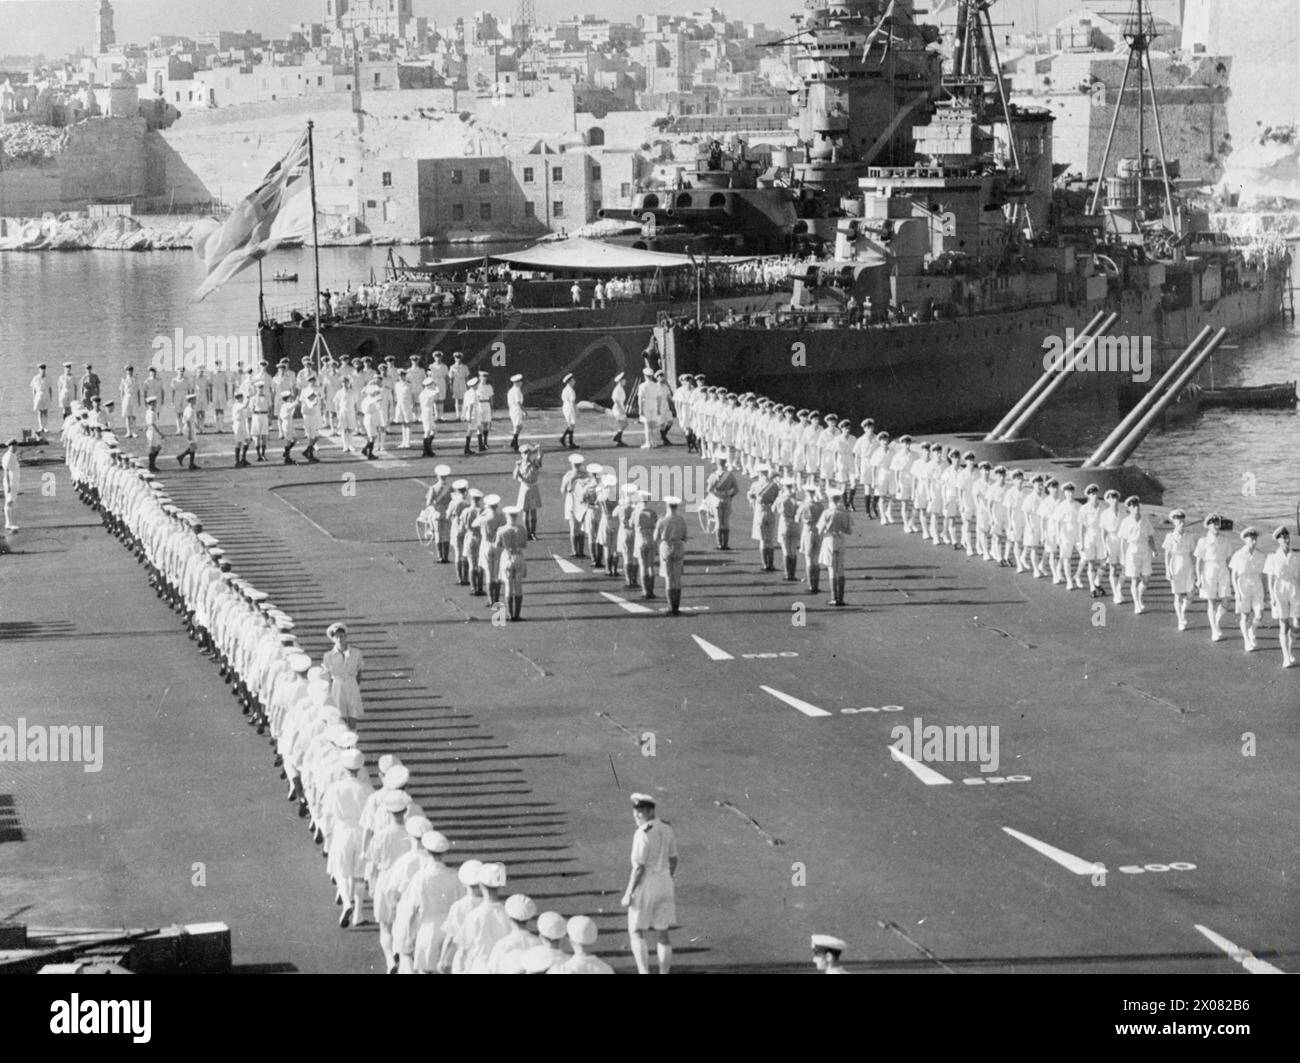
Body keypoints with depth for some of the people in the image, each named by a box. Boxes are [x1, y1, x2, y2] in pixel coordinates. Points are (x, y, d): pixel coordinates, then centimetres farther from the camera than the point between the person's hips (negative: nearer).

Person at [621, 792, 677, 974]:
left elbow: (638, 868, -21)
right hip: (664, 886, 7)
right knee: (661, 934, 13)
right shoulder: (667, 830, 2)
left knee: (637, 934, 5)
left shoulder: (642, 835, -21)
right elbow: (673, 860, 10)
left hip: (644, 887, -7)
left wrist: (628, 895, -13)